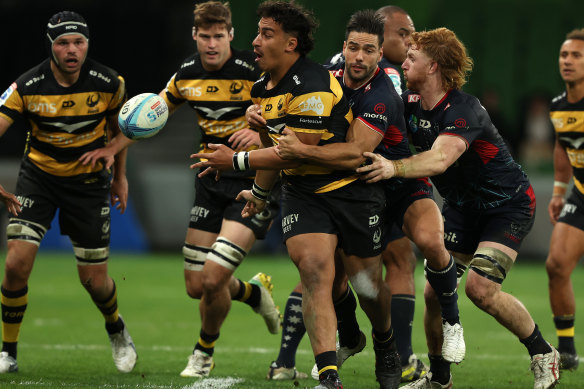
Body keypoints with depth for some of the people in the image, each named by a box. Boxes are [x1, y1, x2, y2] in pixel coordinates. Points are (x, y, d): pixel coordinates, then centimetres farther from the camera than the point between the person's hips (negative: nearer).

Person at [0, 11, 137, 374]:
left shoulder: (109, 83, -14)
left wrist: (120, 176, 14)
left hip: (89, 180, 0)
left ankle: (117, 330, 36)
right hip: (39, 176, 0)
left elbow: (118, 124, 7)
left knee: (94, 280, 2)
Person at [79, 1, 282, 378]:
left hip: (252, 184, -6)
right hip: (210, 182, 6)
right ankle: (255, 292, 38)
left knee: (213, 279, -15)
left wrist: (262, 133, -31)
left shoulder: (253, 70, -15)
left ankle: (205, 351, 14)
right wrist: (112, 148, 14)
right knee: (196, 286, 6)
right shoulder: (186, 74, 4)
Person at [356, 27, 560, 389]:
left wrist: (393, 168, -60)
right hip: (462, 207, 7)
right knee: (434, 291, -2)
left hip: (508, 203, -7)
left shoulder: (464, 110, -27)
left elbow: (440, 159, -44)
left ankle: (544, 354, -2)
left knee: (481, 288, -22)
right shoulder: (410, 105, -4)